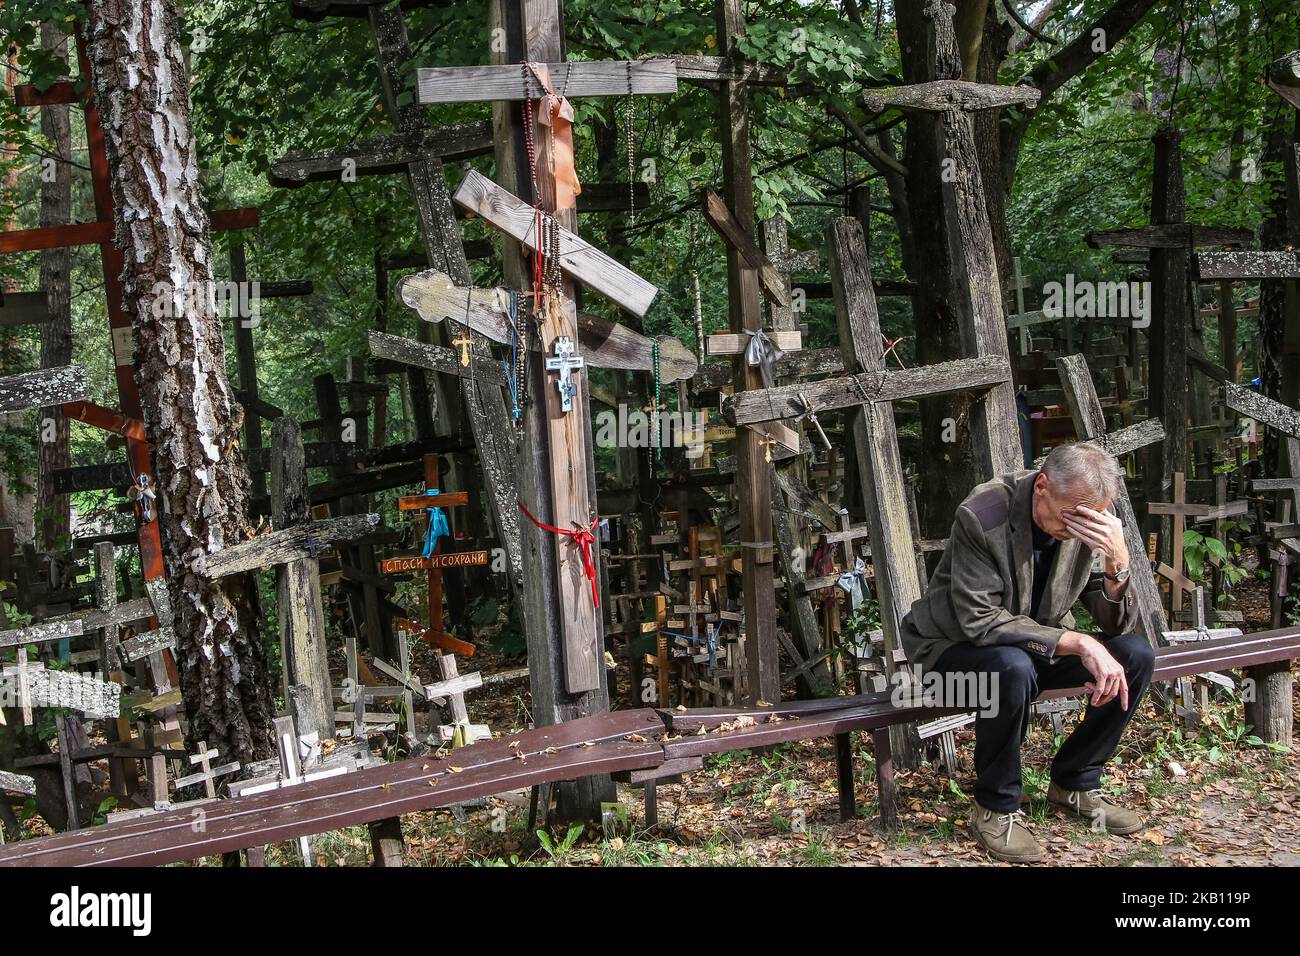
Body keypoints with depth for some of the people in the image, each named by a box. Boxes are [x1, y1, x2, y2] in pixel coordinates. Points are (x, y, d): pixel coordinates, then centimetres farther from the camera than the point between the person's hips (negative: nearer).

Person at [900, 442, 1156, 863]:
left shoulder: (1088, 523, -11)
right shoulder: (983, 517, -28)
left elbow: (1118, 626, -9)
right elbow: (979, 622, -30)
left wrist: (1117, 560, -30)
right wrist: (1078, 643, -36)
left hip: (1038, 643, 6)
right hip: (956, 646, -6)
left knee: (1136, 655, -14)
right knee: (1012, 668, -39)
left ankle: (1075, 782, 6)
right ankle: (995, 810, -16)